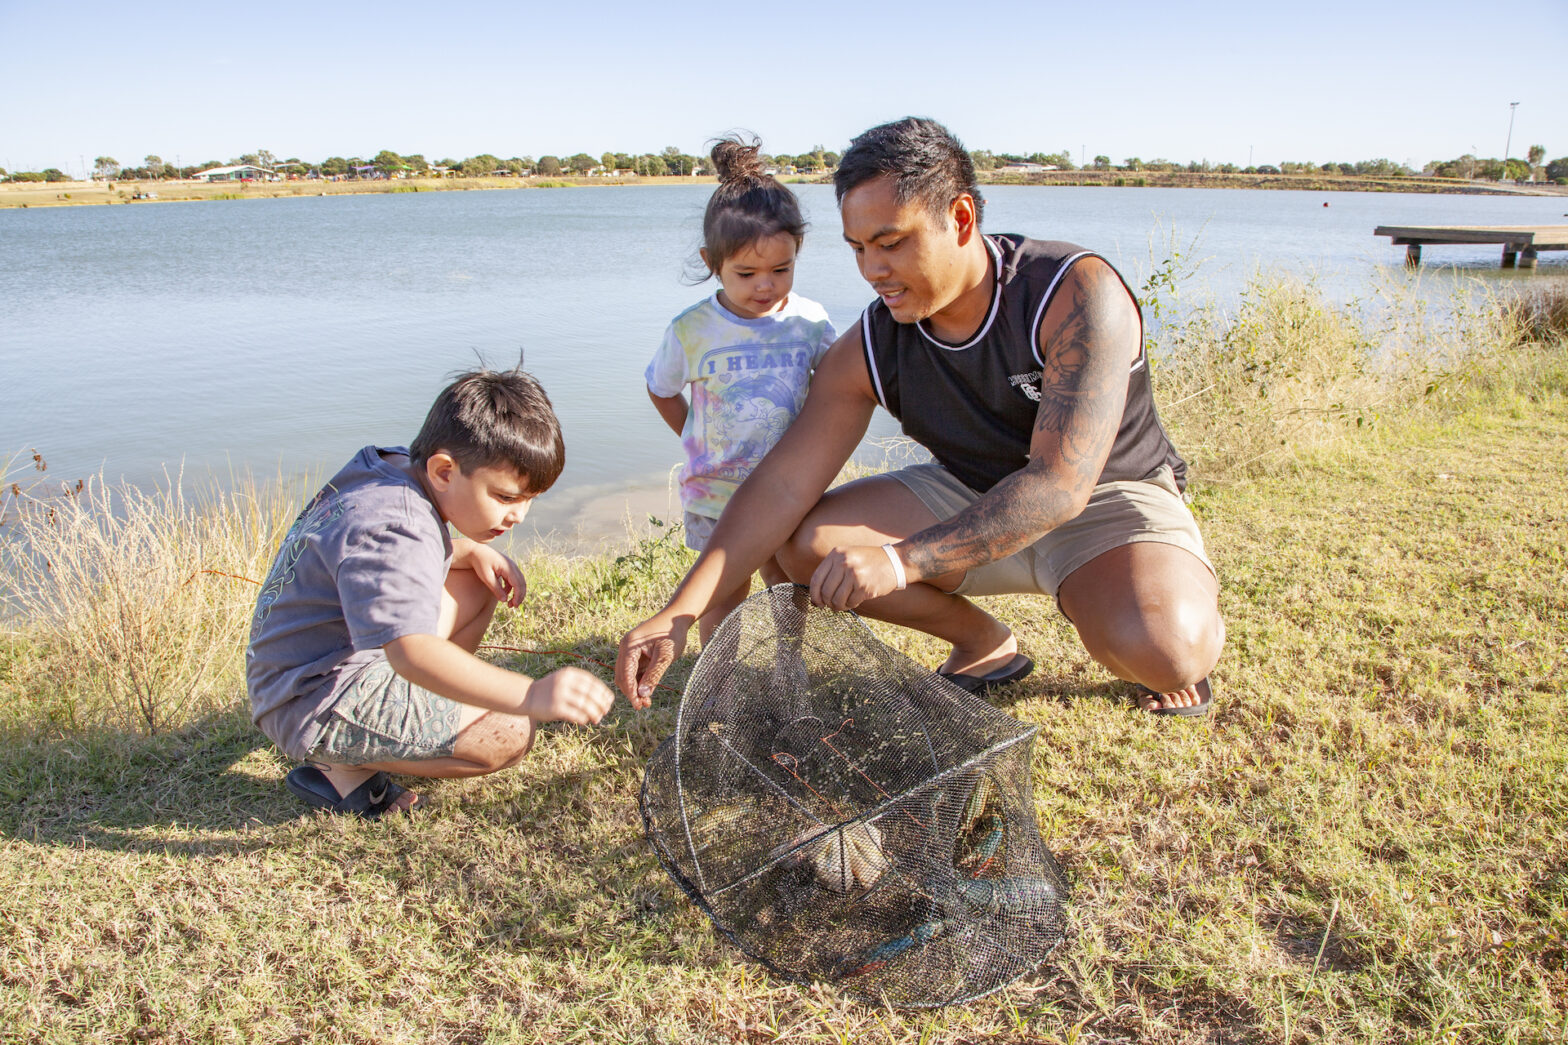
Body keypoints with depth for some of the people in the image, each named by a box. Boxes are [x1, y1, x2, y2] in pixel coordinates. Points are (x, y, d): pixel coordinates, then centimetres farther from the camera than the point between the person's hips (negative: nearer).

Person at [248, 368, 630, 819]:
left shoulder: (395, 469, 2)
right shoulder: (392, 531, -30)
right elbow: (412, 652, -44)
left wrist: (471, 551, 2)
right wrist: (530, 695, -54)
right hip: (318, 708, -10)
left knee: (478, 585, 13)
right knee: (508, 734, -20)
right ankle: (342, 768, -7)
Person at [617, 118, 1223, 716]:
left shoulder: (1077, 294, -26)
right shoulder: (867, 352, -13)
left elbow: (1060, 484, -34)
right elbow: (785, 484, -15)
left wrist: (902, 561, -43)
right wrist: (679, 613, -25)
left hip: (1112, 495, -4)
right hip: (972, 497, 5)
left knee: (1166, 646, -35)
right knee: (805, 543, -14)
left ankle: (1165, 666, 6)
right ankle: (984, 645, 5)